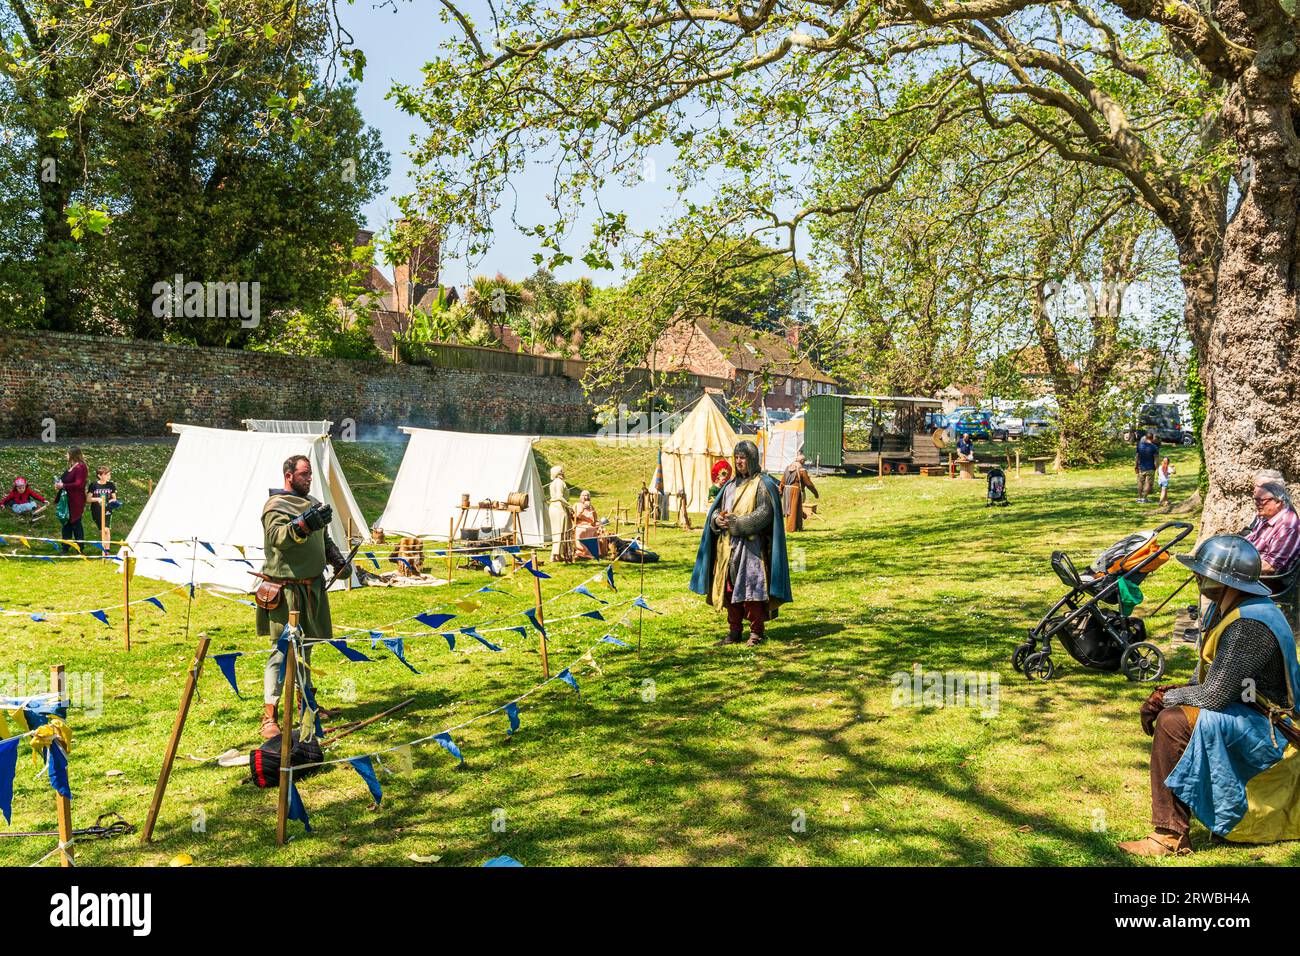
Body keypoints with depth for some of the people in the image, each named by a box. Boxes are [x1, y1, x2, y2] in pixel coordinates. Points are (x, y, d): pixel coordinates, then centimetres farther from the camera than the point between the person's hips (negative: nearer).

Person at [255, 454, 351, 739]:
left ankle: (307, 702, 31)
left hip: (312, 588, 8)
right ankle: (269, 716, -4)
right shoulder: (276, 506, -11)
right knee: (282, 651, -8)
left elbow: (324, 538, 23)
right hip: (286, 590, -8)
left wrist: (337, 559, 7)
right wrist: (304, 523, -44)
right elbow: (277, 537, -29)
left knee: (306, 647, 18)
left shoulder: (312, 503, 14)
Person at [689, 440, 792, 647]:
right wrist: (718, 519, -8)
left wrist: (736, 522, -18)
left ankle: (756, 631, 2)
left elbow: (764, 514, -13)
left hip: (751, 546, -6)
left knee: (750, 587, -7)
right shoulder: (730, 486, 17)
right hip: (728, 545, 6)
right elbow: (716, 509, 16)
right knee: (730, 589, 6)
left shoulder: (762, 485, -3)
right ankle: (734, 630, 15)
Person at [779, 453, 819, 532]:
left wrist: (780, 492, 16)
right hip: (795, 490, -7)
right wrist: (815, 492, 4)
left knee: (789, 509, 15)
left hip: (786, 490, 7)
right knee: (794, 509, 0)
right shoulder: (802, 470, -9)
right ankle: (791, 528, 1)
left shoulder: (788, 468, 10)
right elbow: (808, 483, -6)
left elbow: (782, 481, 10)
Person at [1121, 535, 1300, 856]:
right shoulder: (1226, 608, 6)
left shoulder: (1249, 625, -26)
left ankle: (1171, 837, -20)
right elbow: (1210, 678, 14)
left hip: (1270, 730, -11)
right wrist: (1166, 695, -1)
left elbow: (1213, 695, -27)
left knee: (1173, 722, -26)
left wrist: (1166, 697, -10)